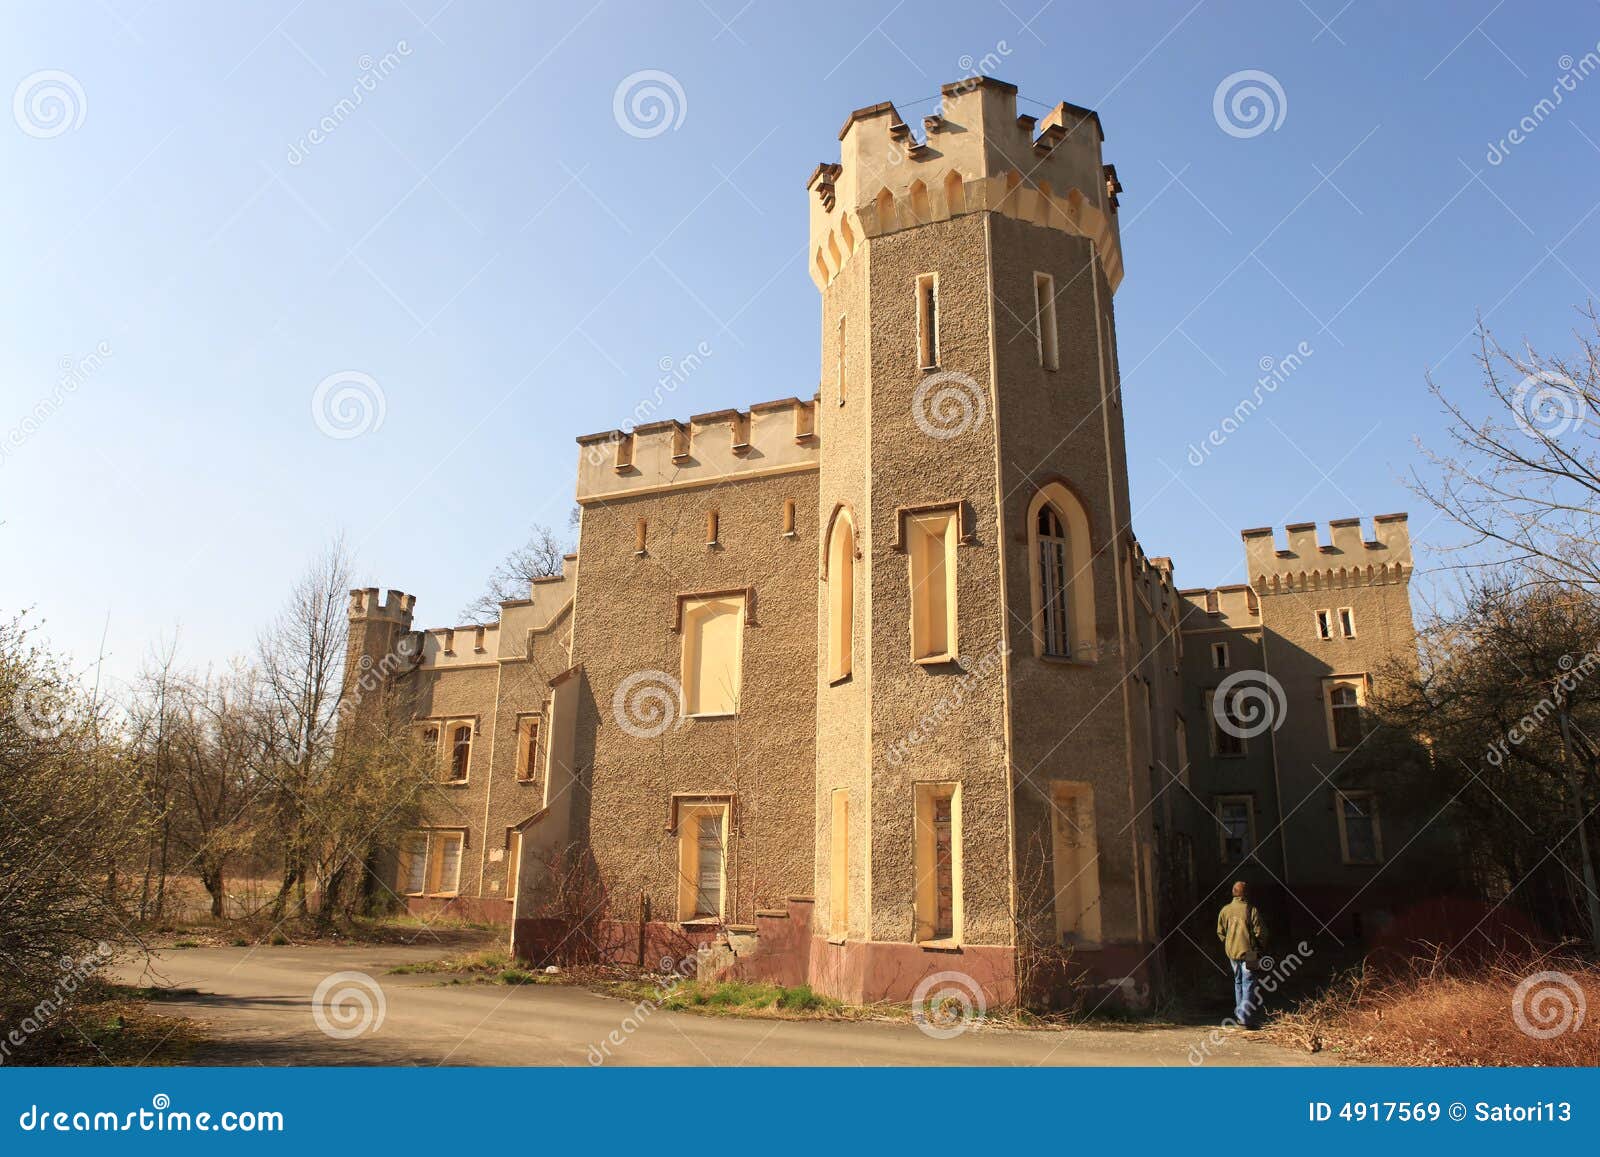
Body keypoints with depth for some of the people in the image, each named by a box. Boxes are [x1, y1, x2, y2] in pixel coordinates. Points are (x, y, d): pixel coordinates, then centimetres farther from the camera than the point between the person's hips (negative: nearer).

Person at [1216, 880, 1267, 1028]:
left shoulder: (1225, 910, 3)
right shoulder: (1251, 910, -13)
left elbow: (1220, 932, 9)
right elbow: (1260, 932, -11)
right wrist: (1261, 947, 7)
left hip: (1232, 952, 5)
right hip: (1249, 952, -5)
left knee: (1238, 982, 19)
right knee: (1249, 983, -1)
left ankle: (1239, 1014, 26)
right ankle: (1246, 1017, -6)